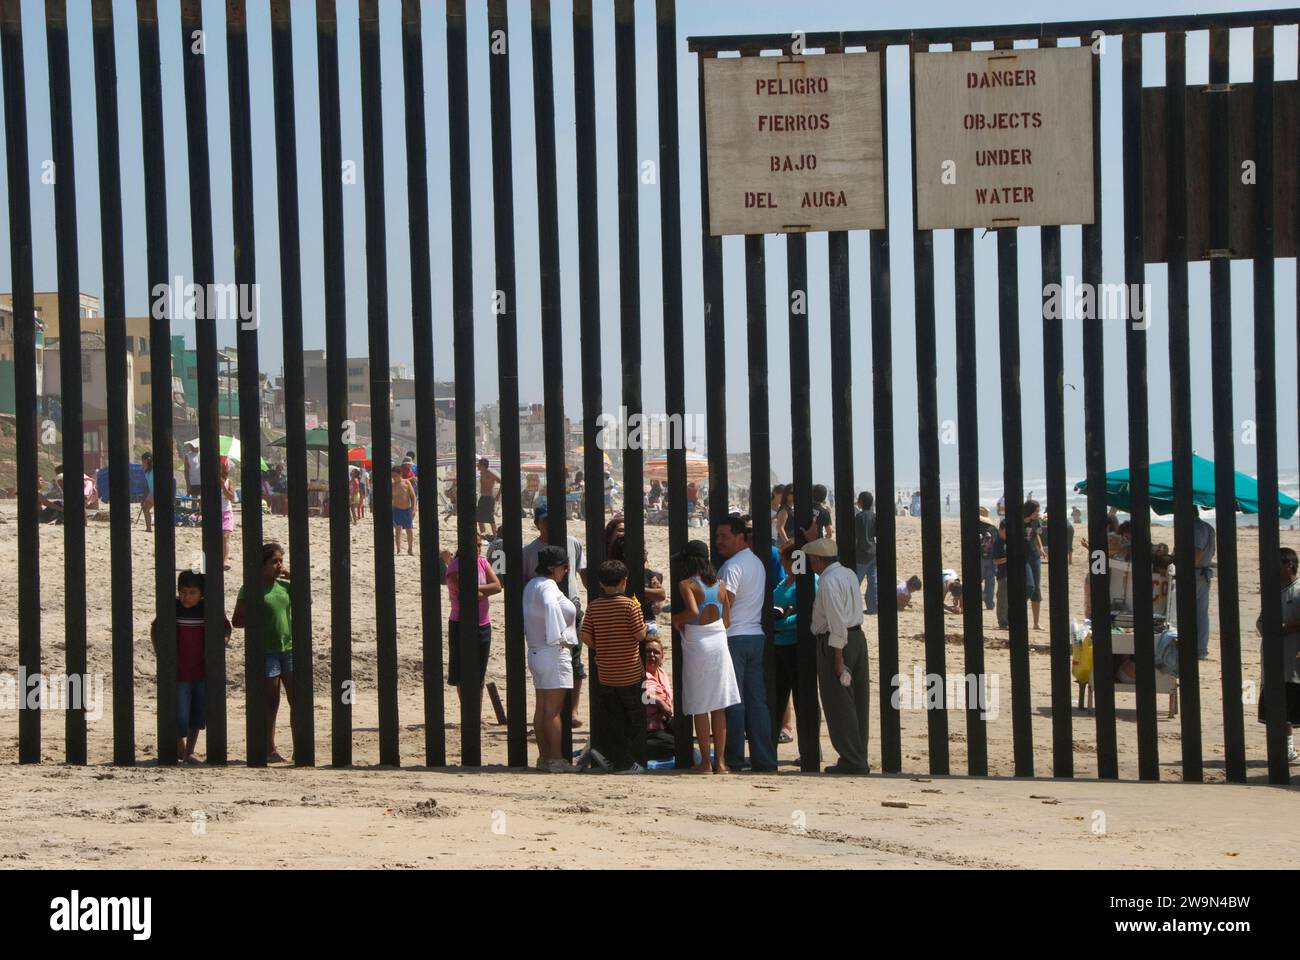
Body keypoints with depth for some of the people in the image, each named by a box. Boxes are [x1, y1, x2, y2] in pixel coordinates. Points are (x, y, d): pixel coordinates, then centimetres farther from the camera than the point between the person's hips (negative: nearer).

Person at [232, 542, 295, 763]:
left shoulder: (285, 586, 11)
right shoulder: (251, 588, -3)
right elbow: (237, 620, -2)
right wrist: (259, 621, -17)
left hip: (289, 648, 4)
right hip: (265, 651, -4)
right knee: (271, 703, 0)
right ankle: (270, 750, 8)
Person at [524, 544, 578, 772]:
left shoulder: (531, 585, 12)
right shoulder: (548, 587, -17)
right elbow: (550, 606, -37)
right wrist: (558, 637, -26)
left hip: (535, 651, 9)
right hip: (554, 652, -9)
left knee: (541, 708, 11)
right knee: (554, 709, -6)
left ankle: (544, 757, 14)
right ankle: (556, 759, -4)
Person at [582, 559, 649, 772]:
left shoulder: (594, 606, -1)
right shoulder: (630, 605, -12)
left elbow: (586, 637, -3)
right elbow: (640, 635, -13)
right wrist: (644, 624, 7)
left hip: (605, 673, 3)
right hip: (630, 673, -3)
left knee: (612, 721, 9)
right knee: (636, 720, 10)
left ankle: (619, 761, 9)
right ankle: (637, 761, 12)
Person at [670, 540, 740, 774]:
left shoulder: (686, 584, -10)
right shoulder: (720, 585, 5)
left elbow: (693, 611, -26)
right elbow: (727, 621, 7)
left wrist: (676, 619, -8)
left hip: (696, 645, -4)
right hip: (719, 642, 4)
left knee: (699, 708, 4)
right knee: (719, 706, 10)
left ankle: (706, 761, 5)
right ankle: (720, 761, 11)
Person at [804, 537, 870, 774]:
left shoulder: (829, 581, -17)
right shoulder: (848, 574, 12)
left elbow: (837, 622, -21)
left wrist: (838, 657, -21)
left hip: (835, 642, -9)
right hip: (858, 637, 9)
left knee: (839, 705, -3)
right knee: (858, 704, 12)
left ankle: (852, 762, -2)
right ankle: (859, 759, 18)